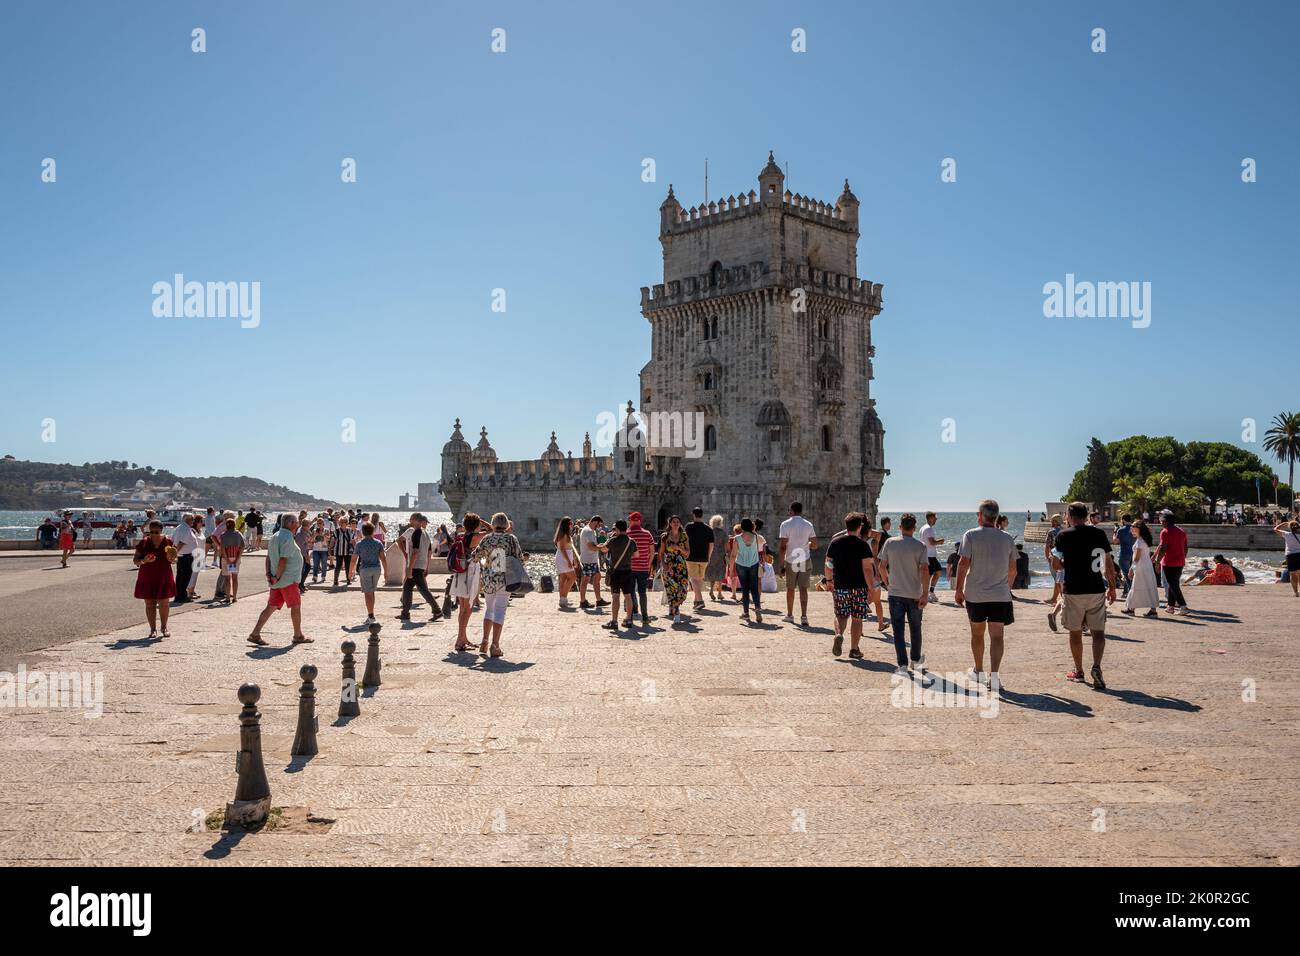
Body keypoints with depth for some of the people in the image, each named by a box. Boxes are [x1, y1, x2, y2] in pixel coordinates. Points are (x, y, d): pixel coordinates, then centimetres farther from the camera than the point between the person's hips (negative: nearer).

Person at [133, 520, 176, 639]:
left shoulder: (167, 542, 1)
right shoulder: (144, 543, -1)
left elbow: (173, 560, 10)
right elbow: (135, 560, 1)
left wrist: (171, 558, -14)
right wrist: (143, 560, -20)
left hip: (163, 577, 0)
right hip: (147, 578, 0)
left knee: (164, 603, 2)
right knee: (149, 603, 2)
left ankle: (164, 627, 17)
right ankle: (153, 629, 11)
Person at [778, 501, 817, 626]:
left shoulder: (785, 524, -7)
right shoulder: (808, 524, 3)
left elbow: (782, 547, -12)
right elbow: (814, 545, 5)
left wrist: (781, 565, -8)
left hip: (791, 561, -2)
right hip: (805, 560, 2)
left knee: (790, 589, 13)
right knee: (803, 589, 1)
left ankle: (789, 615, 25)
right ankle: (803, 617, -11)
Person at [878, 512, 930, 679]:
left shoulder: (890, 543, -3)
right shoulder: (920, 546, -7)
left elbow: (881, 566, 0)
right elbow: (924, 570, -13)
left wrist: (886, 581, 16)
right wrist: (925, 593, -11)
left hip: (895, 593, 0)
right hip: (915, 595, 0)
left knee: (898, 630, 3)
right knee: (915, 629, 18)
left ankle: (902, 666, -3)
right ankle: (916, 661, 34)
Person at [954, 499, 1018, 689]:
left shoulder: (971, 535, -6)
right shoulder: (1007, 538, 4)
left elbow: (963, 563, -11)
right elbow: (1012, 569, 9)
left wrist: (958, 590, -4)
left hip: (975, 594, -1)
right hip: (1000, 595, 1)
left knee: (977, 634, 15)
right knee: (996, 636, -1)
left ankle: (979, 672, 28)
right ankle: (994, 675, -12)